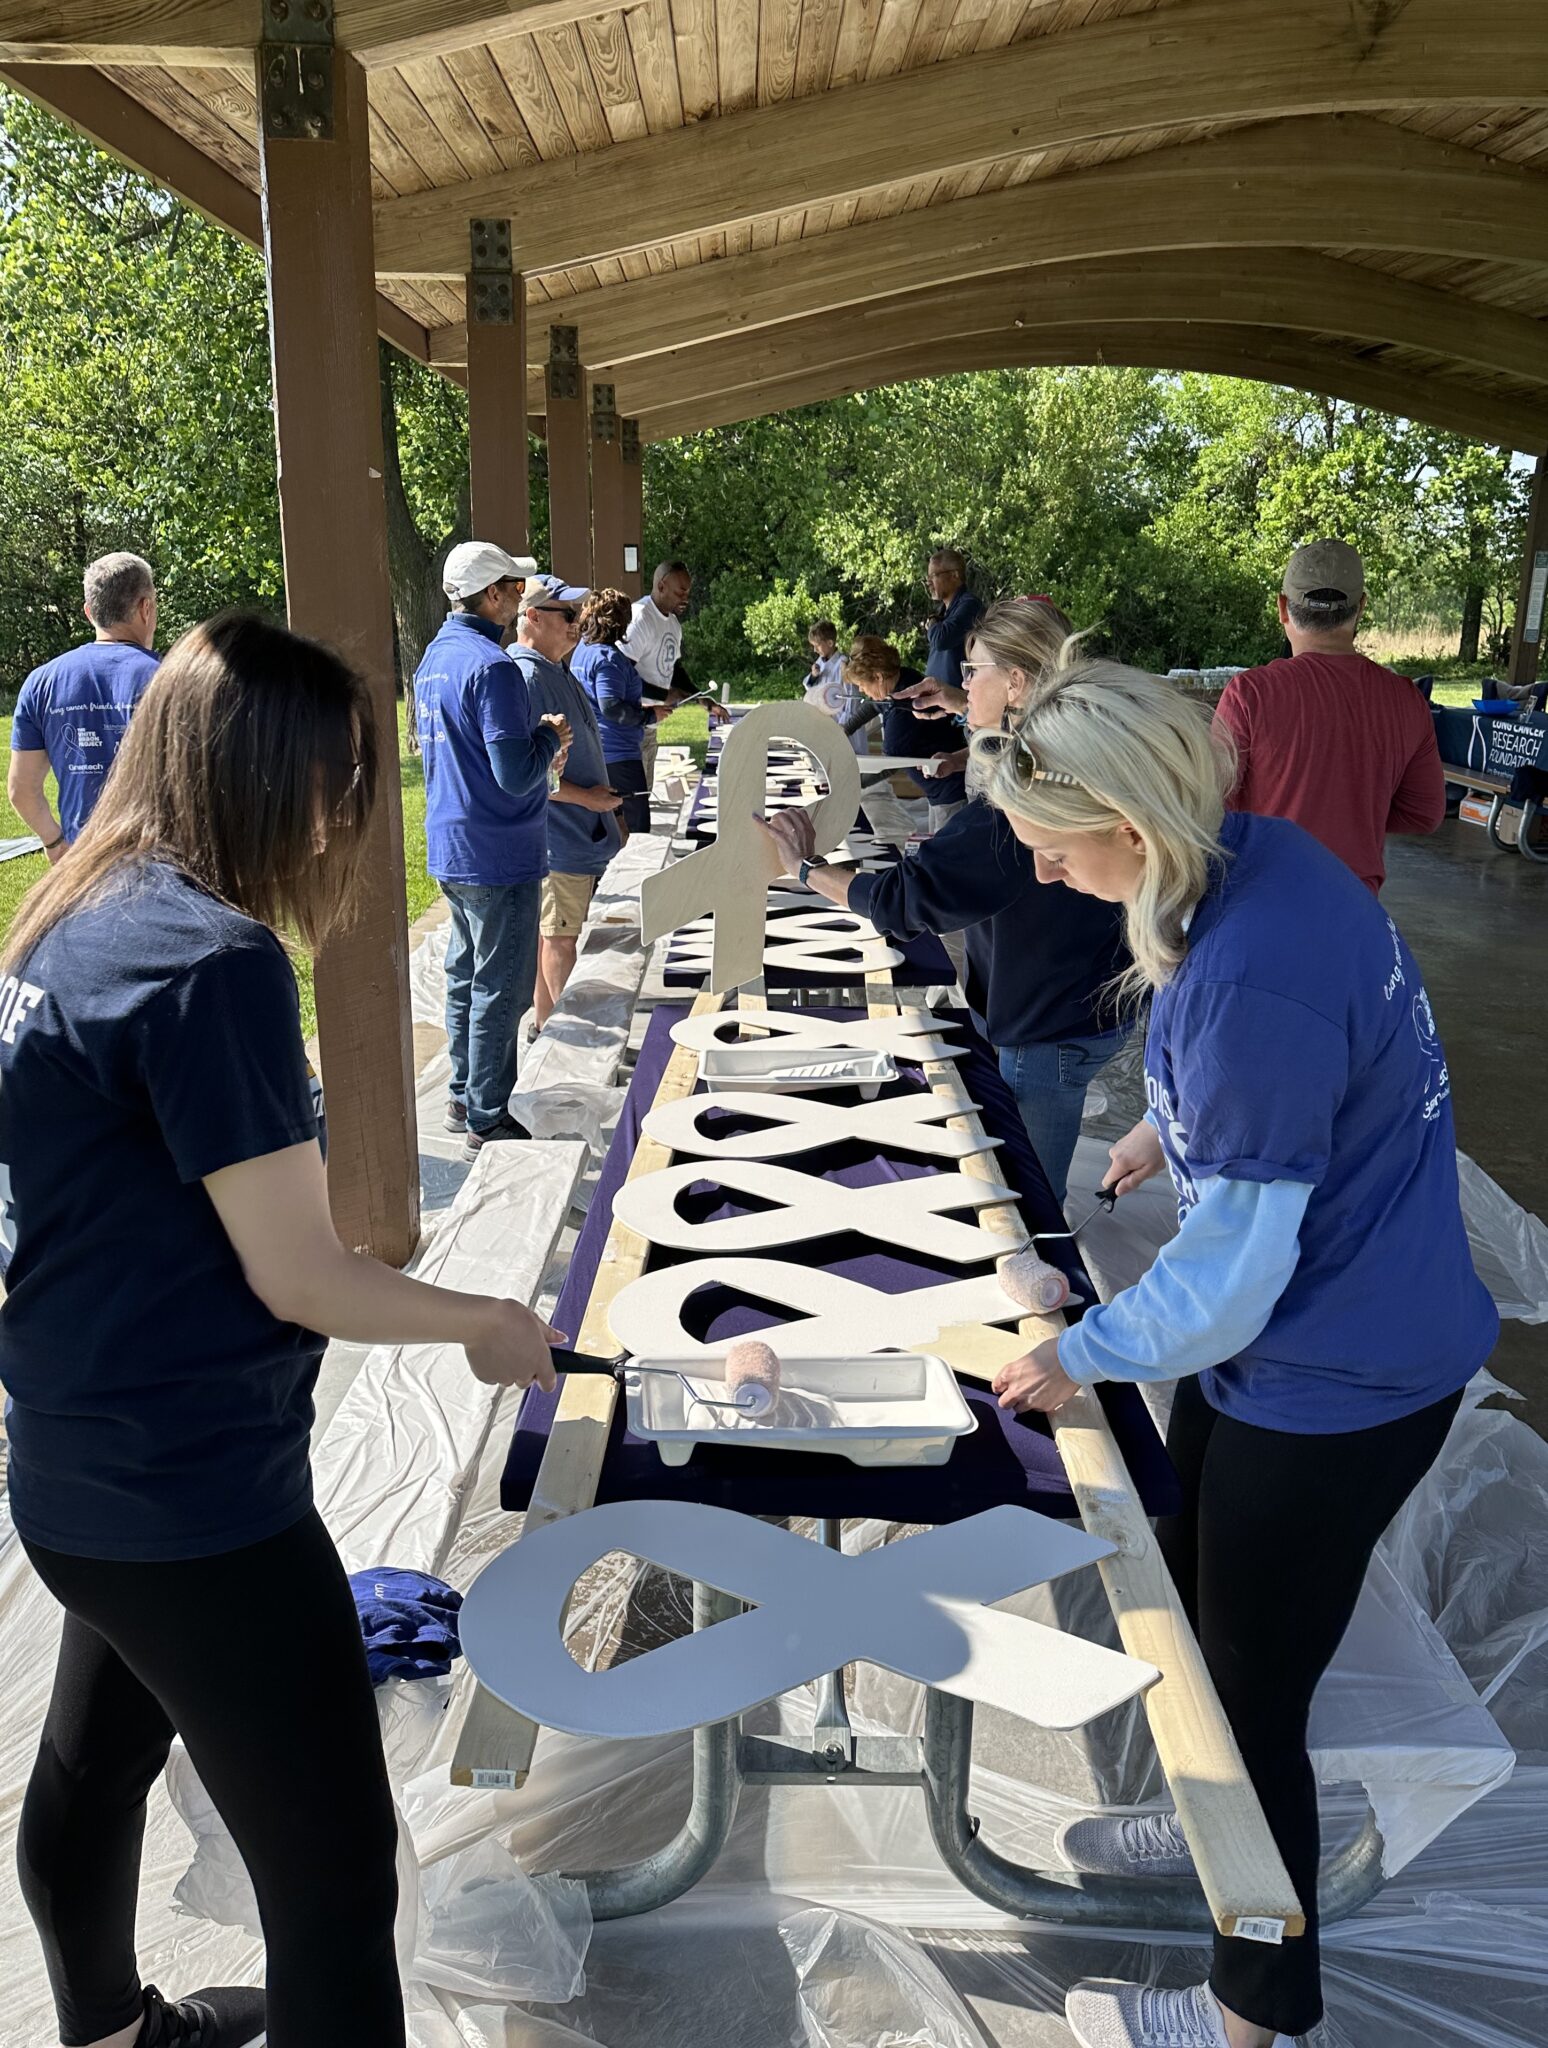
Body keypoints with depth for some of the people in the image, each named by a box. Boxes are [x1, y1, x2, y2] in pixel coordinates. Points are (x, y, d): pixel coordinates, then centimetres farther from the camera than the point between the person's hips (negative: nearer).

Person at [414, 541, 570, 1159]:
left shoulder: (434, 656, 11)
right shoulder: (491, 666, -21)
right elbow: (517, 774, -25)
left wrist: (540, 750, 12)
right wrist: (549, 737, -7)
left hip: (449, 847, 10)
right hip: (497, 854, -10)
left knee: (465, 977, 18)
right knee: (500, 990, 0)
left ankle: (465, 1097, 29)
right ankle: (486, 1122, 7)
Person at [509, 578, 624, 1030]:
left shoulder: (556, 672, 14)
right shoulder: (525, 677, -18)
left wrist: (604, 806, 24)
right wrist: (585, 797, -18)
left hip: (579, 833, 10)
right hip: (557, 838, -10)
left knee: (554, 932, 16)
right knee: (559, 935, -1)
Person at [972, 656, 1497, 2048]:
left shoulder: (1246, 980, -35)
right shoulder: (1259, 856, -7)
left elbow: (1230, 1266, -26)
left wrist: (1084, 1355, -12)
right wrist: (1175, 1126, 10)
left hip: (1333, 1382, -9)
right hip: (1317, 1326, 9)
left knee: (1252, 1688, 10)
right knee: (1189, 1600, 27)